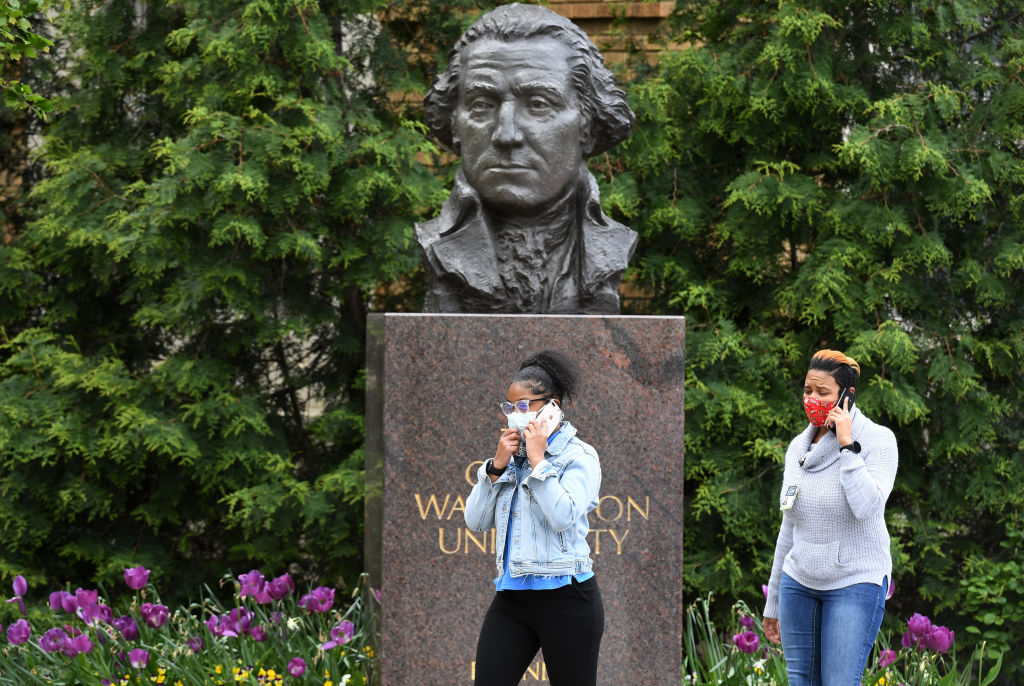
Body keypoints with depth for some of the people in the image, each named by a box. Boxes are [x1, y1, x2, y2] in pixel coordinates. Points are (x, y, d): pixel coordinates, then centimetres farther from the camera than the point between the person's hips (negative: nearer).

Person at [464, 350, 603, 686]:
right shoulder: (510, 454, 13)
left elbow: (564, 516, -21)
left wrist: (537, 460, -16)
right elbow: (476, 521, 7)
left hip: (565, 597, -5)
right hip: (511, 598, 5)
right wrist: (497, 466, -3)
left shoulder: (579, 456, -4)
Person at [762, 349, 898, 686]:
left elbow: (867, 508, -25)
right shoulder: (799, 446, 8)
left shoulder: (877, 441, -9)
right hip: (799, 582, 6)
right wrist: (773, 601, 17)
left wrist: (847, 445, -22)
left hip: (855, 583, -6)